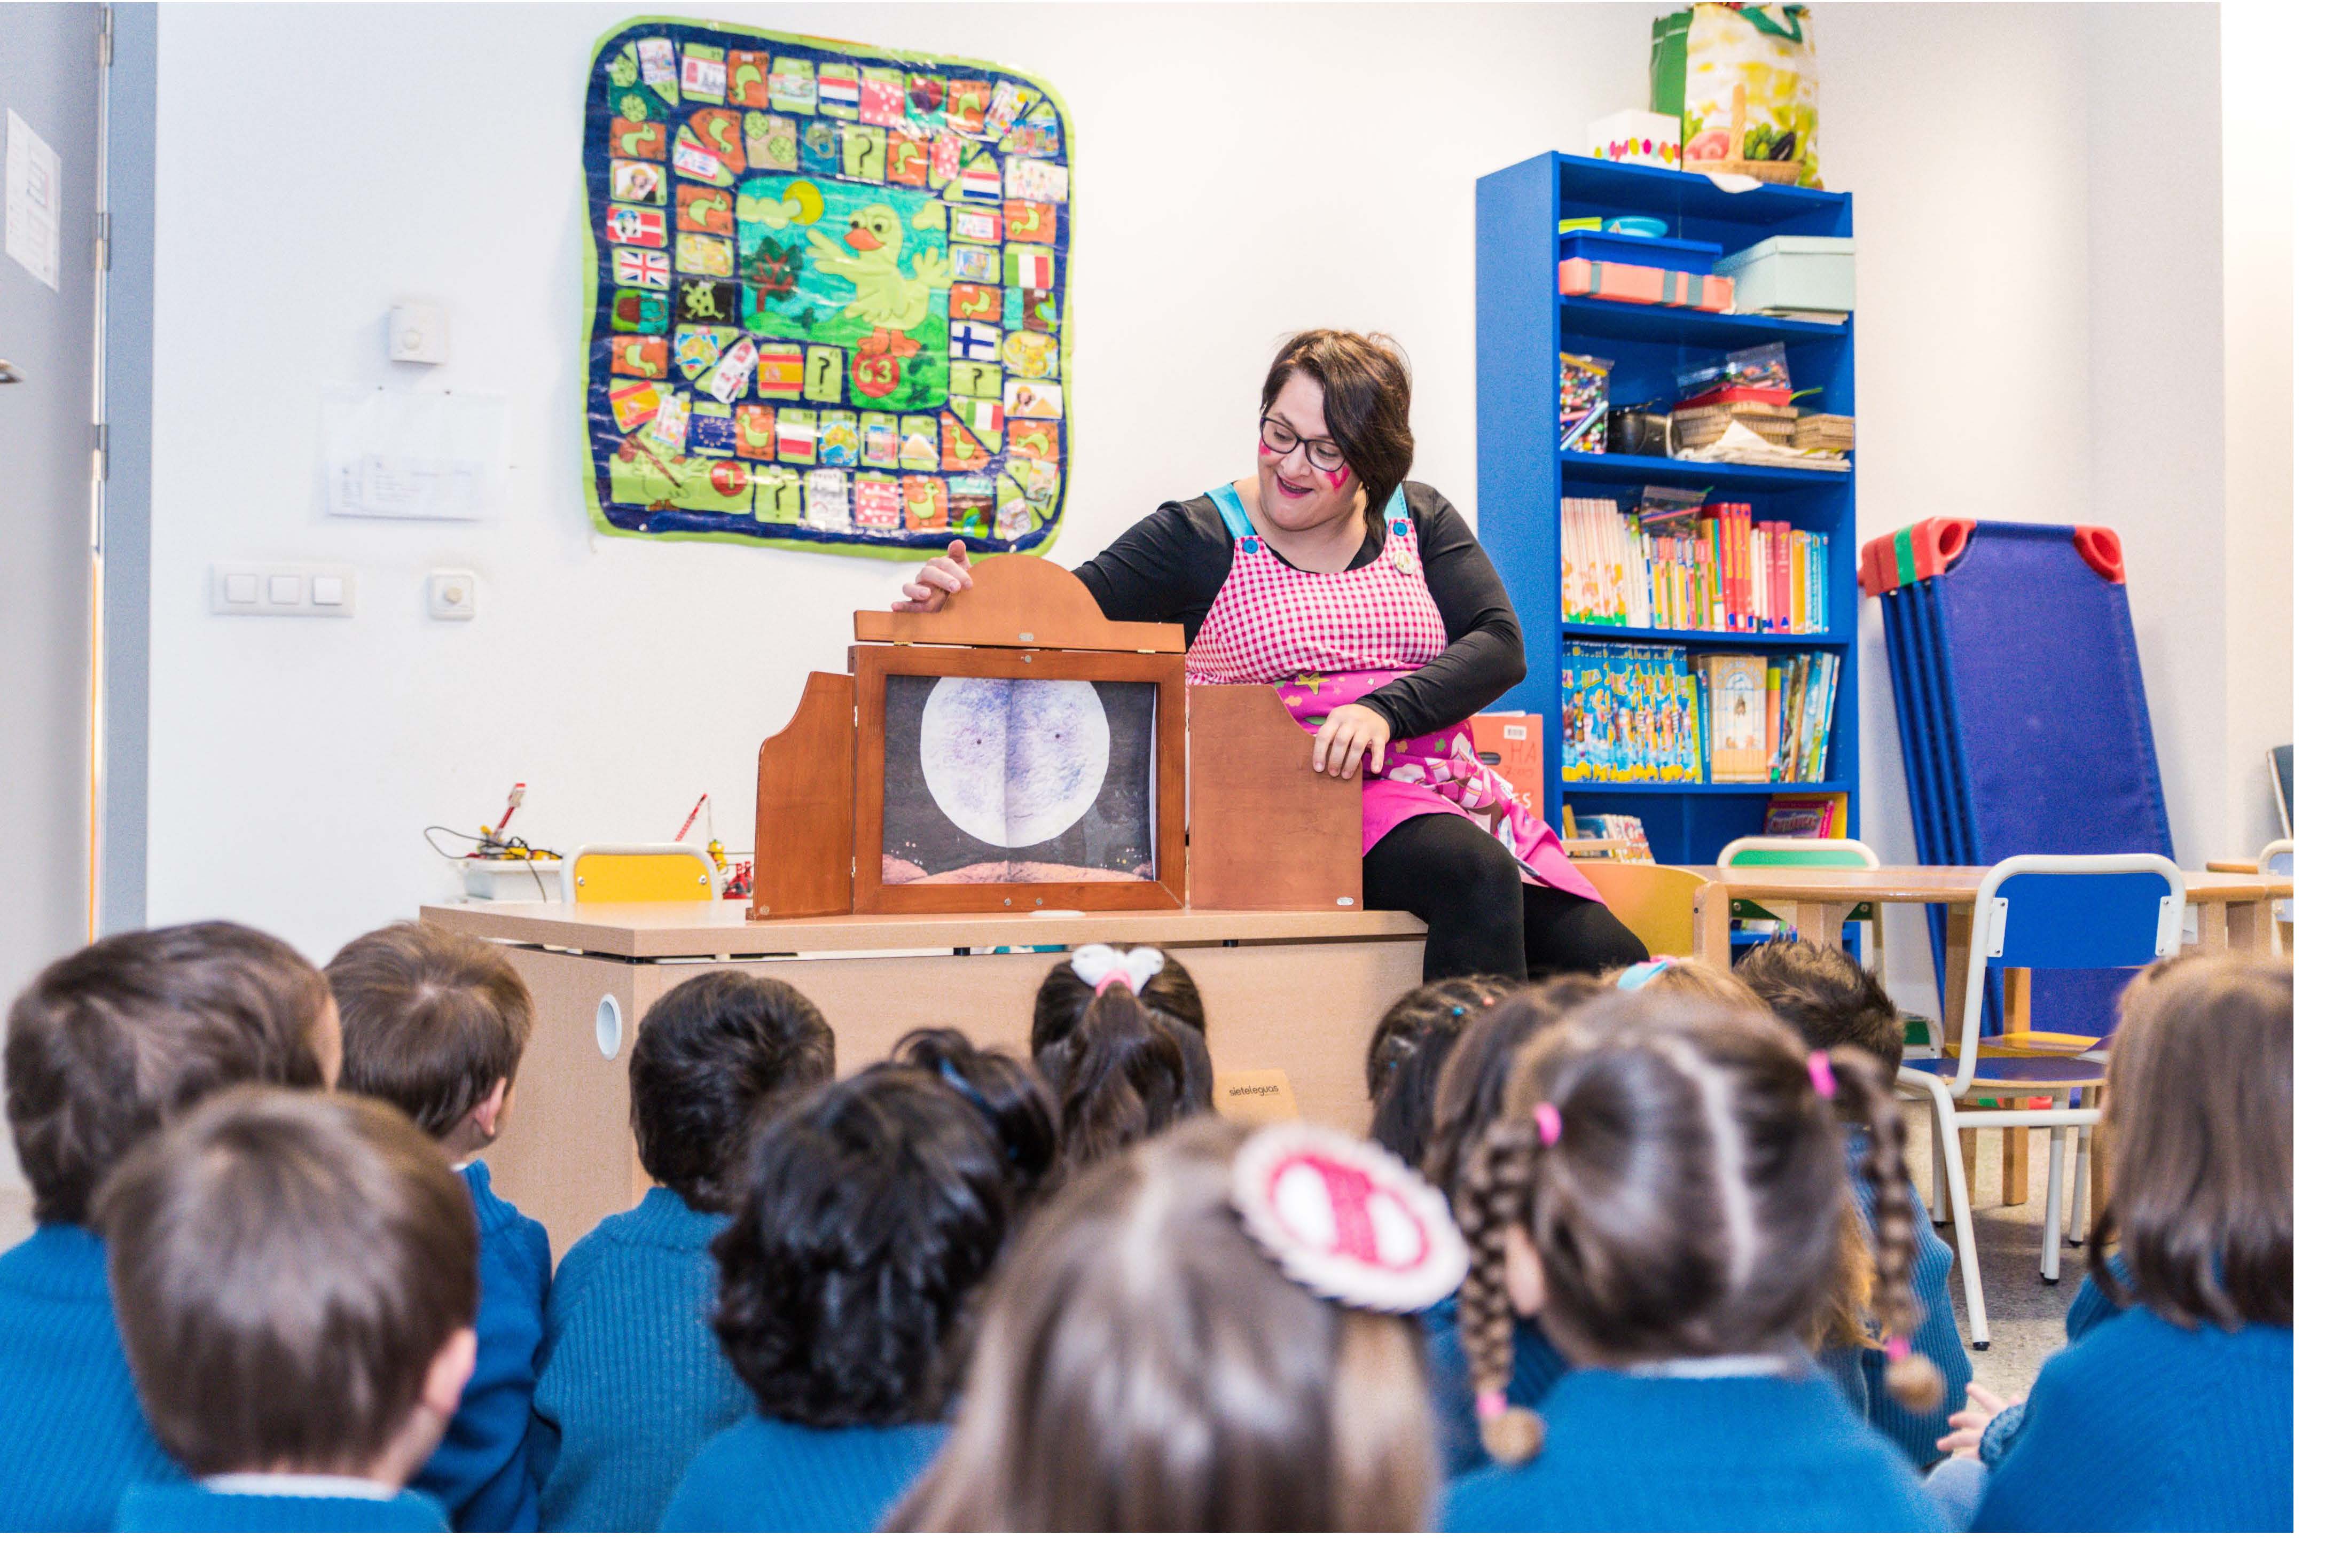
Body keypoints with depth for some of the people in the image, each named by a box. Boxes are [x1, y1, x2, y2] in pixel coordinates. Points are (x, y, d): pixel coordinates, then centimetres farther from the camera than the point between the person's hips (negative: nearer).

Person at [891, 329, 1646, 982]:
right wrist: (963, 598, -26)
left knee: (1608, 958, -11)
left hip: (1448, 793, 5)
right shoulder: (1202, 537, 5)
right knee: (1479, 878, -32)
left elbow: (1499, 644, 1)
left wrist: (1385, 710, -17)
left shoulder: (1419, 520, 13)